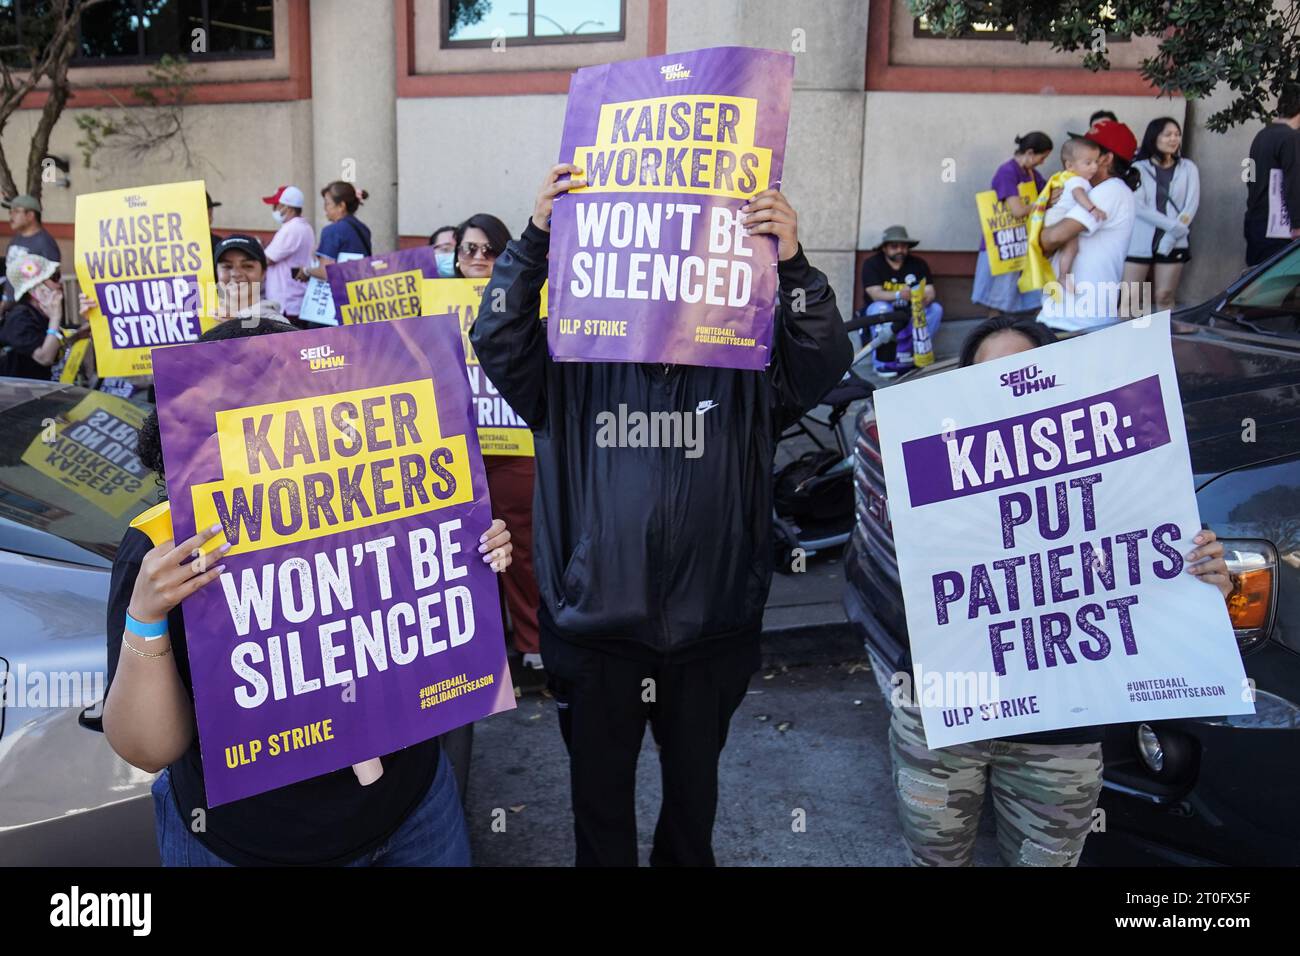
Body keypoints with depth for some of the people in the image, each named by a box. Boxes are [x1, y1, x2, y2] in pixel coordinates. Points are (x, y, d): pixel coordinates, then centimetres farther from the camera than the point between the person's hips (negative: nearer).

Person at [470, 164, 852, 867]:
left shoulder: (744, 368, 0)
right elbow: (498, 341, -12)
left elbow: (824, 363, -12)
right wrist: (535, 238, -21)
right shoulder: (578, 365, -1)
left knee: (694, 789, 24)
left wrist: (793, 267, -26)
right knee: (600, 797, 19)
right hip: (594, 631, -1)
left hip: (710, 632, 1)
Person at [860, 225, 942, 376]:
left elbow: (930, 292, -12)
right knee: (881, 307, -34)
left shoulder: (918, 264, -1)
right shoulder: (872, 264, -9)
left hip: (910, 315, 3)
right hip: (883, 316, -3)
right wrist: (898, 295, -42)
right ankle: (882, 362, -30)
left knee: (935, 309, -21)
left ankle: (904, 355, -23)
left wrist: (925, 298, -38)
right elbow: (875, 294, -23)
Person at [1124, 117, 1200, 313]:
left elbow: (1192, 204, 0)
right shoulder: (1138, 168, 2)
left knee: (1165, 296, 3)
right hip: (1139, 241, -1)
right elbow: (1138, 206, -9)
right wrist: (1174, 226, -16)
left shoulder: (1188, 168, 8)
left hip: (1173, 243, 2)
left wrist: (1173, 234, -14)